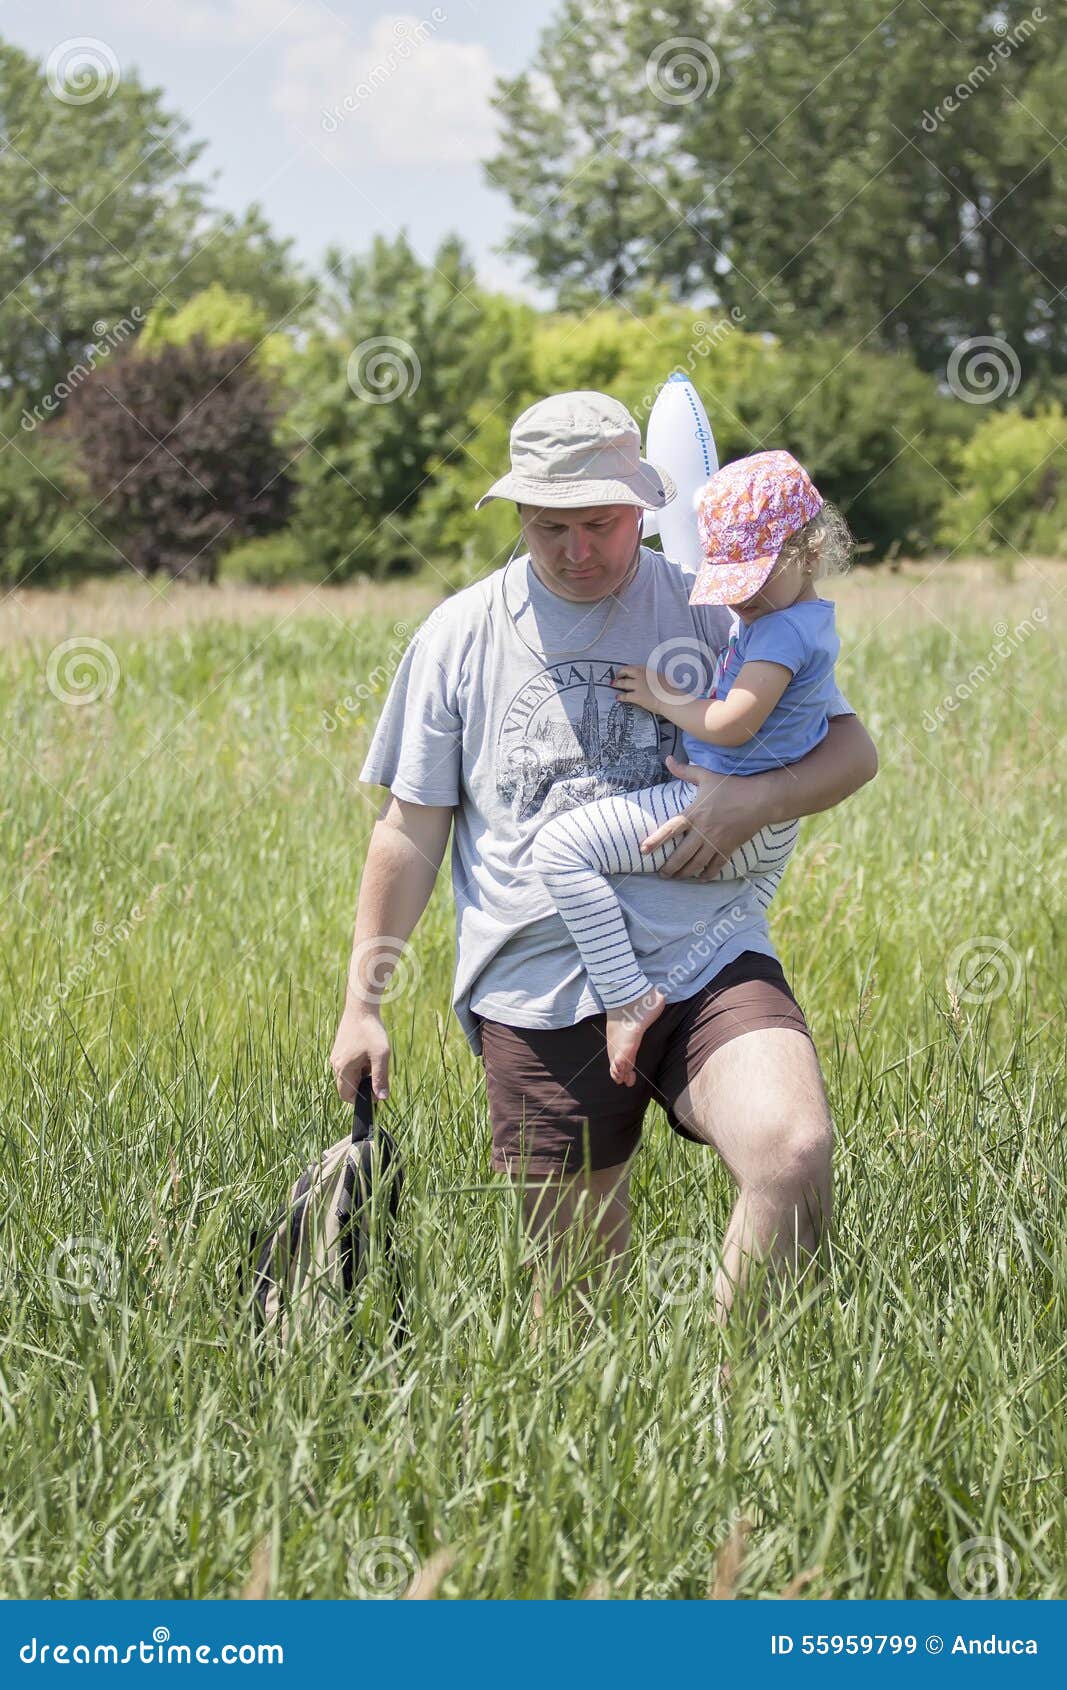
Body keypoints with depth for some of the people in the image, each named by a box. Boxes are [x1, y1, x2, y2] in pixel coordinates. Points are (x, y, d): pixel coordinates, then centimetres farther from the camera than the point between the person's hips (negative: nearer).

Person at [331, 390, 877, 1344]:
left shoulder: (710, 610, 5)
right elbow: (412, 828, 12)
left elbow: (851, 749, 8)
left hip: (705, 963, -1)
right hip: (539, 996, 1)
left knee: (796, 1156, -27)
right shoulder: (459, 636, 7)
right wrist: (362, 1002, 10)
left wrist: (756, 801, -13)